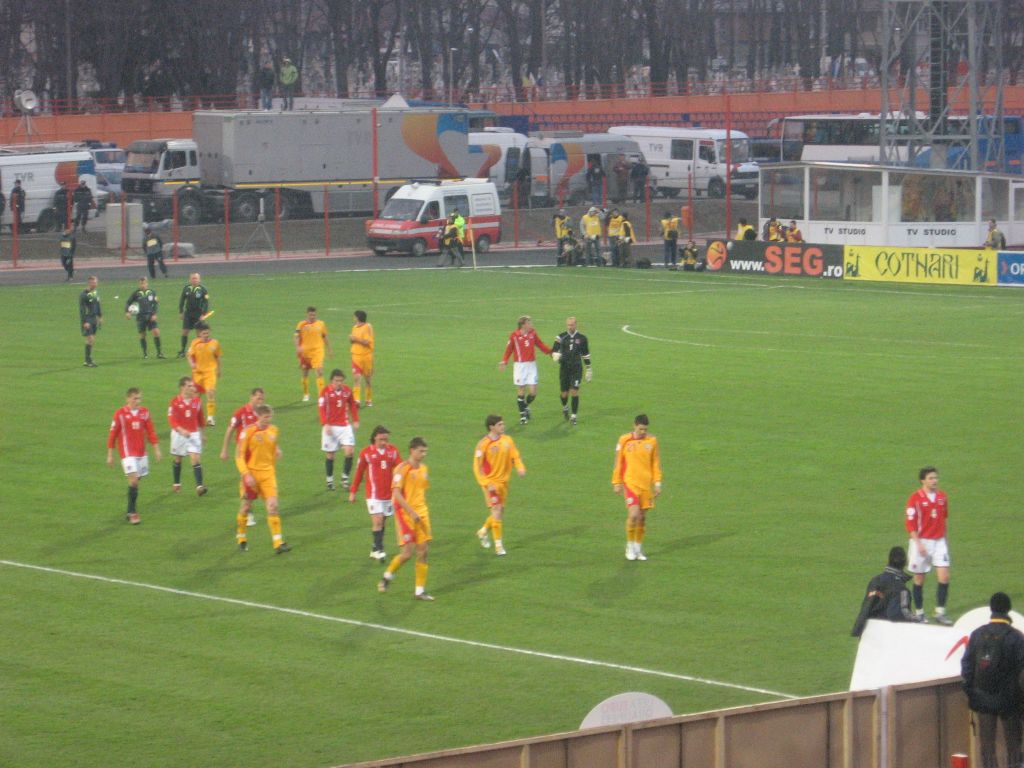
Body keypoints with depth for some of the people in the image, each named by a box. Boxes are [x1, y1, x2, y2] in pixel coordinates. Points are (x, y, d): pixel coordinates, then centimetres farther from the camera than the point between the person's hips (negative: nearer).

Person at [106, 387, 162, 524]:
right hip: (127, 452, -5)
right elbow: (112, 434, -4)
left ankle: (130, 511, 23)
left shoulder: (144, 412, 4)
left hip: (141, 453, 5)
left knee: (136, 481, 10)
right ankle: (132, 513, -11)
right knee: (133, 479, -15)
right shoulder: (120, 414, -8)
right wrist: (110, 455, -2)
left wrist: (156, 449, 6)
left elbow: (151, 432, 10)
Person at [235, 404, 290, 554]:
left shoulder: (273, 430, 4)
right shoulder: (248, 431, -11)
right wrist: (246, 474, -20)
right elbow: (239, 456, -12)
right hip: (251, 473, -3)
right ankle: (241, 539, 28)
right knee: (246, 506, 8)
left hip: (268, 474, 3)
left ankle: (278, 543, -11)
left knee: (273, 506, -8)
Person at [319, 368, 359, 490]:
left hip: (345, 425, 3)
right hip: (330, 426, -3)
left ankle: (345, 478, 3)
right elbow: (322, 409, -10)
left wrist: (356, 421, 13)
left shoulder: (347, 391, 4)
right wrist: (325, 424, -19)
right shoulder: (326, 391, -7)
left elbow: (353, 406, 16)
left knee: (350, 451, -10)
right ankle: (329, 480, 17)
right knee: (330, 454, 4)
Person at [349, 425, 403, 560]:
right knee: (377, 521, -12)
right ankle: (379, 549, -10)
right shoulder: (366, 452, -4)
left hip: (389, 493, 3)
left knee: (382, 522, 8)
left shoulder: (393, 451, 2)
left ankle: (375, 549, 18)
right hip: (373, 494, -3)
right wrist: (353, 492, 6)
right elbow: (359, 472, 3)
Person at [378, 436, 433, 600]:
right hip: (405, 513, -7)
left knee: (423, 551, 1)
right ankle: (387, 576, 16)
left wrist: (424, 511, 15)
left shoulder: (423, 469, 11)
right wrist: (412, 512, -22)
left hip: (421, 514, 7)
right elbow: (396, 493, -18)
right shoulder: (402, 468, -12)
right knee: (408, 552, -9)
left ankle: (420, 590, 6)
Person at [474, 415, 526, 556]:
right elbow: (477, 466, -11)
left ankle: (484, 531, 39)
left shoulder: (507, 440, 3)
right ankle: (498, 545, -3)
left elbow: (515, 456, 9)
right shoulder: (484, 444, -13)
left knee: (500, 511, 14)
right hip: (491, 483, -6)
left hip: (504, 481, 6)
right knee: (496, 512, -10)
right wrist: (486, 484, -19)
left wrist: (520, 468, -13)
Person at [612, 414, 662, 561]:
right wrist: (616, 483, 4)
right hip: (630, 483, -3)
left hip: (647, 485, 3)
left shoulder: (652, 441, 4)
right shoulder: (624, 440, -3)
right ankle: (630, 546, 2)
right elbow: (618, 463, 4)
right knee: (634, 514, -16)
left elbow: (656, 463, 10)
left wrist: (657, 483, 6)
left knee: (642, 517, 6)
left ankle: (638, 548, 20)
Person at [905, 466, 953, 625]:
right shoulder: (915, 498, -9)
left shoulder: (942, 497, 4)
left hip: (939, 541, 4)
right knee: (919, 579, 6)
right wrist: (918, 543, -16)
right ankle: (919, 613, 18)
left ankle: (940, 612, 2)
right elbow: (910, 523, -10)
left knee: (944, 577, -7)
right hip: (921, 541, -4)